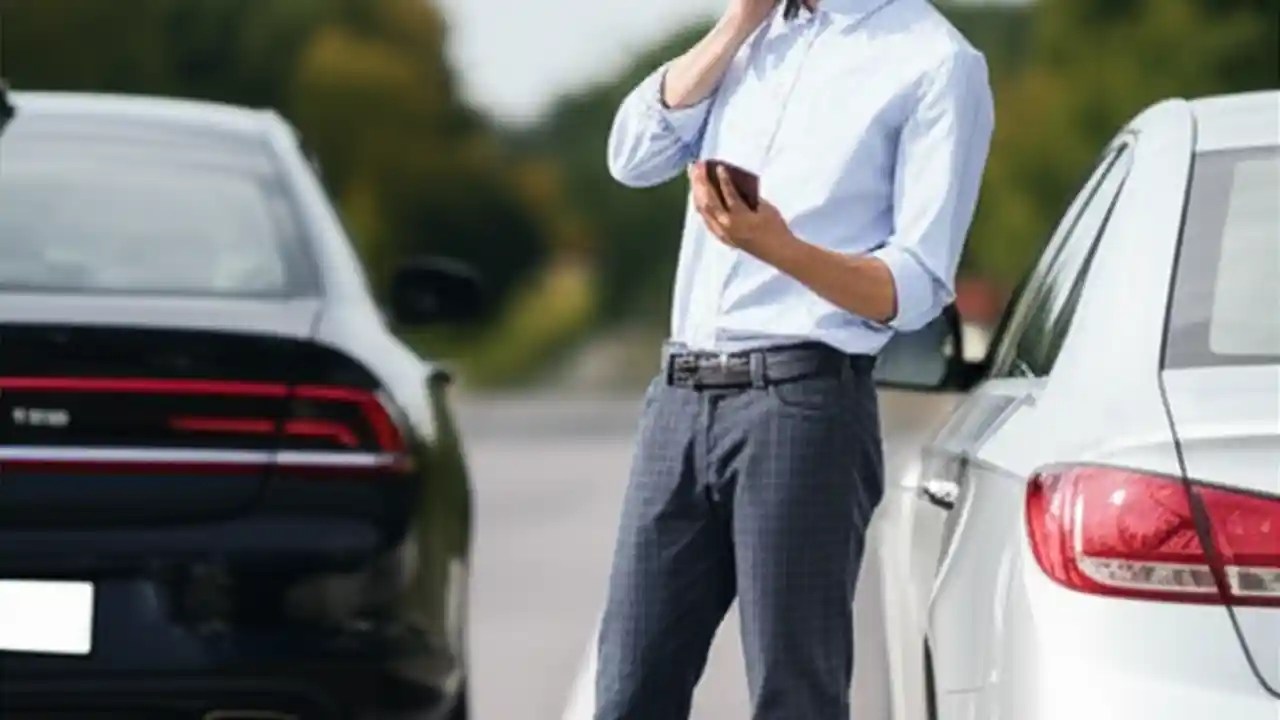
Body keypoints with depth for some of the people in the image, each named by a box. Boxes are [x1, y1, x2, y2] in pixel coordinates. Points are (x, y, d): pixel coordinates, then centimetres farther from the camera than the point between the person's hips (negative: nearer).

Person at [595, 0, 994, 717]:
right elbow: (634, 157, 8)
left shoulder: (935, 63, -5)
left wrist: (779, 248, -28)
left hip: (802, 403, -7)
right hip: (680, 396, 7)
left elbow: (916, 289, -10)